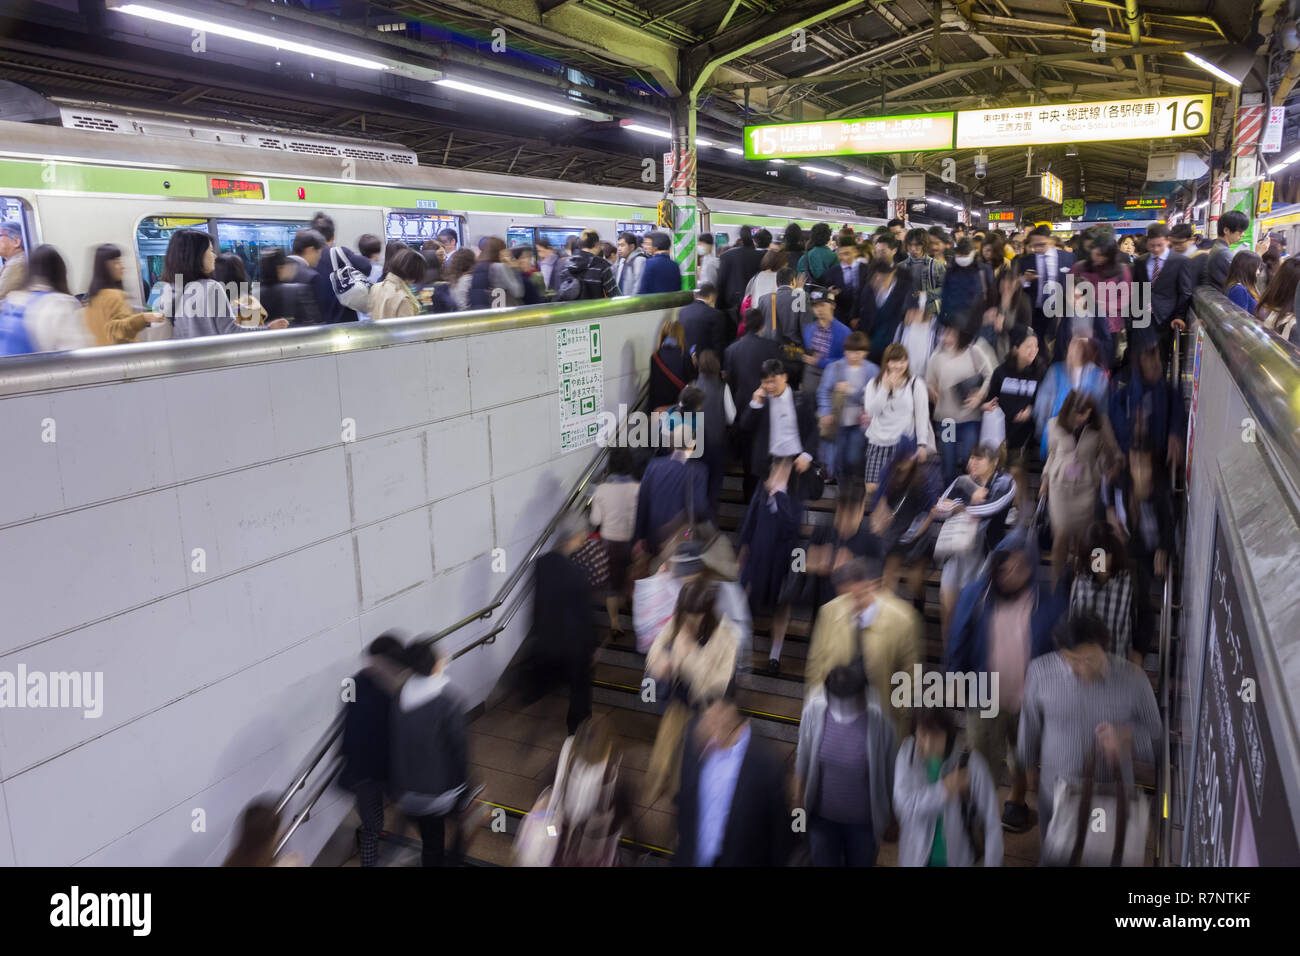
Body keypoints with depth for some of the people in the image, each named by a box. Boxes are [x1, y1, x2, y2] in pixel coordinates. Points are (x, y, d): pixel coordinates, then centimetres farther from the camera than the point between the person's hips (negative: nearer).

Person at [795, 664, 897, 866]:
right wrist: (798, 804, 3)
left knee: (862, 861, 22)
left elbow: (889, 774, -9)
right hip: (822, 816, 1)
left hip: (863, 820, -1)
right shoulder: (815, 710, -21)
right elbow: (802, 760, -6)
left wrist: (886, 819, 2)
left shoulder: (879, 722, -26)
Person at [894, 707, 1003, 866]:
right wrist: (943, 791, -34)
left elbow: (991, 820, -14)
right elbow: (903, 803, -23)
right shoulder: (908, 753, -14)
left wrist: (993, 863, -15)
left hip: (957, 859, -1)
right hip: (916, 858, 1)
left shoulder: (970, 764, -19)